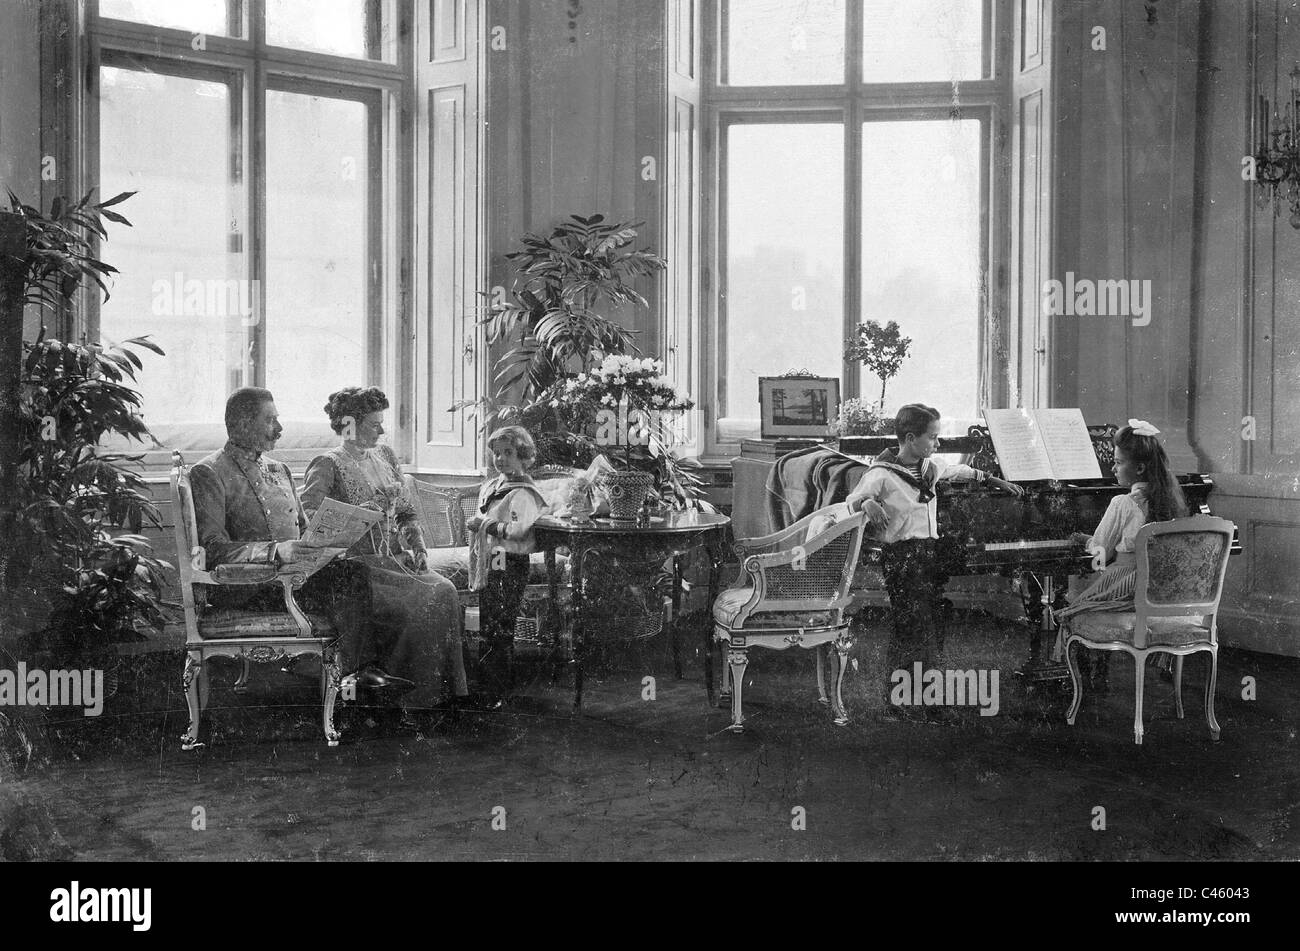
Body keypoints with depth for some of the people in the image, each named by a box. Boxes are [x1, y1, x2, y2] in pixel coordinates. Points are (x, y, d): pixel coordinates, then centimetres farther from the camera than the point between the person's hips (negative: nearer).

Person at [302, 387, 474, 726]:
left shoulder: (386, 455, 17)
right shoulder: (328, 465, -2)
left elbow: (407, 511, 22)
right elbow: (308, 517, -15)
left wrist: (418, 546, 4)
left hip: (397, 558, 6)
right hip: (358, 562, -6)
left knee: (445, 590, -23)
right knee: (423, 600, -28)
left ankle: (447, 686, -20)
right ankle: (411, 698, -17)